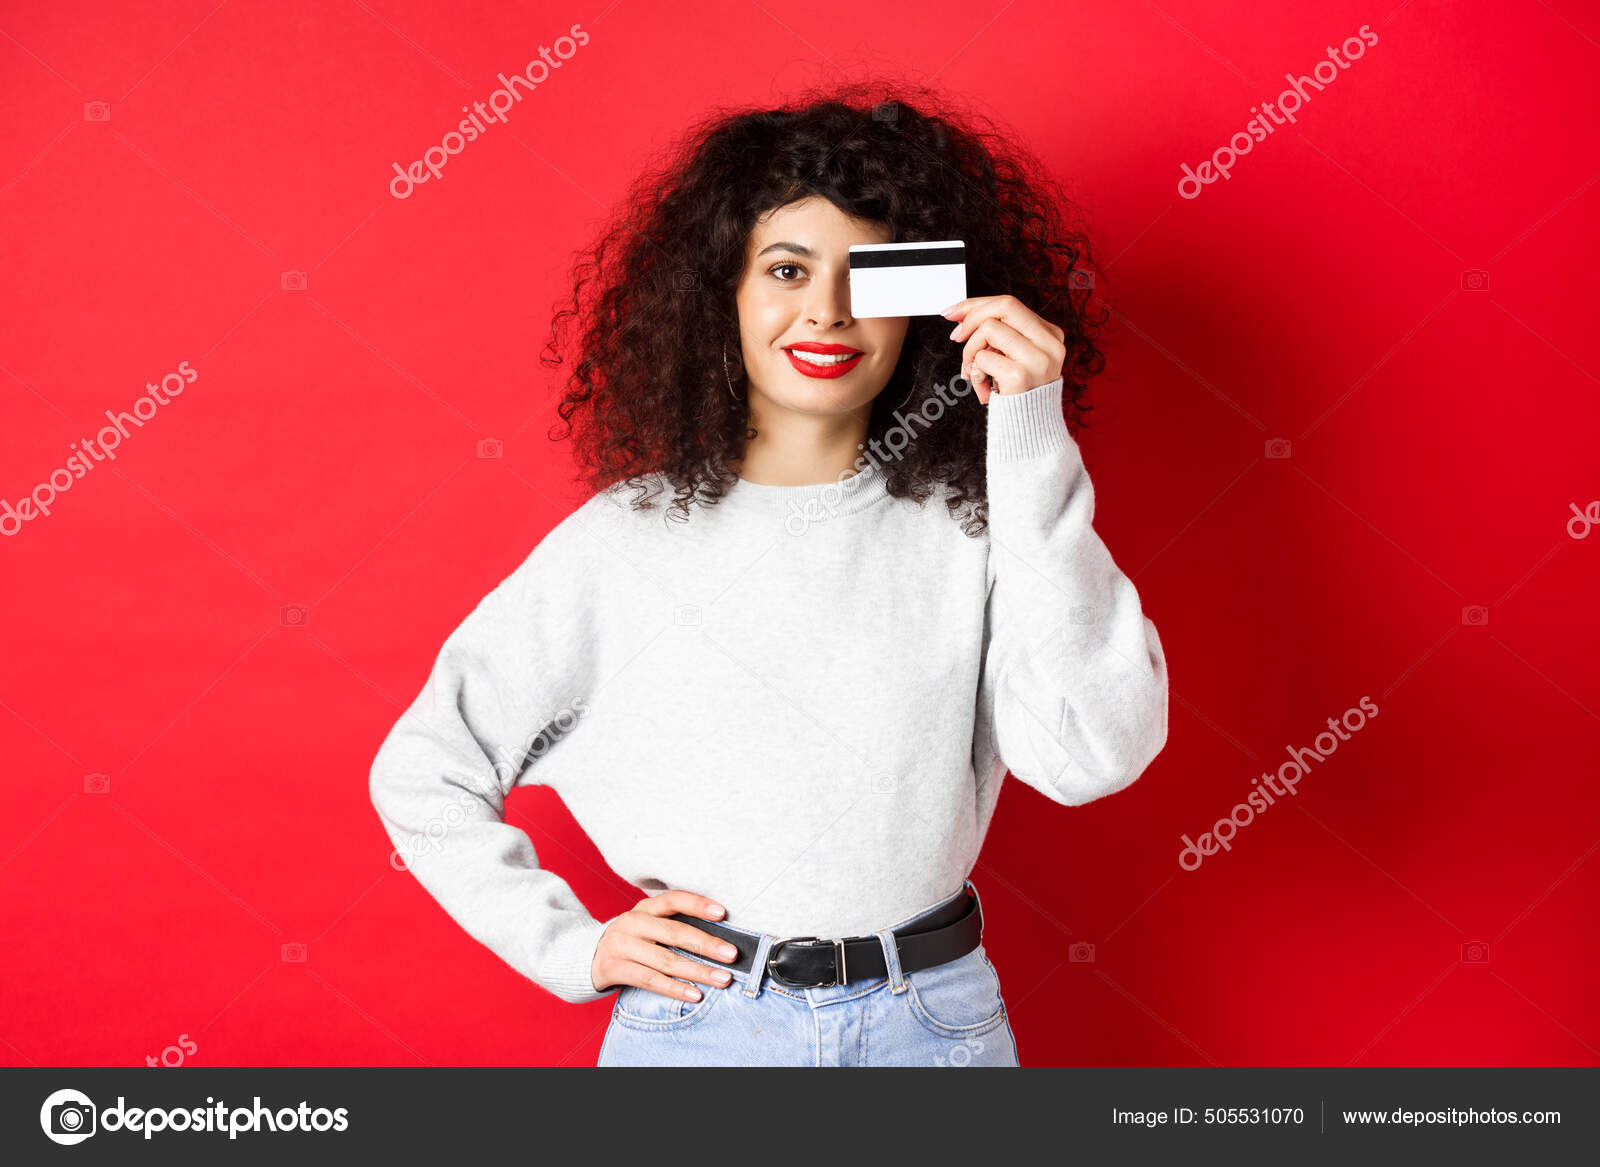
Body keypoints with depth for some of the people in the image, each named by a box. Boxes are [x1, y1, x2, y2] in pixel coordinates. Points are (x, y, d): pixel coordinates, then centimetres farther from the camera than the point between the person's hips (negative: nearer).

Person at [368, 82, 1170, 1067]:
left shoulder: (969, 526, -5)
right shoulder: (624, 542, -5)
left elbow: (1094, 756, -20)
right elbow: (423, 773, 4)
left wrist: (1033, 444, -20)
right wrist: (575, 947, -3)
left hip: (937, 1020, 1)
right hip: (696, 1021, 0)